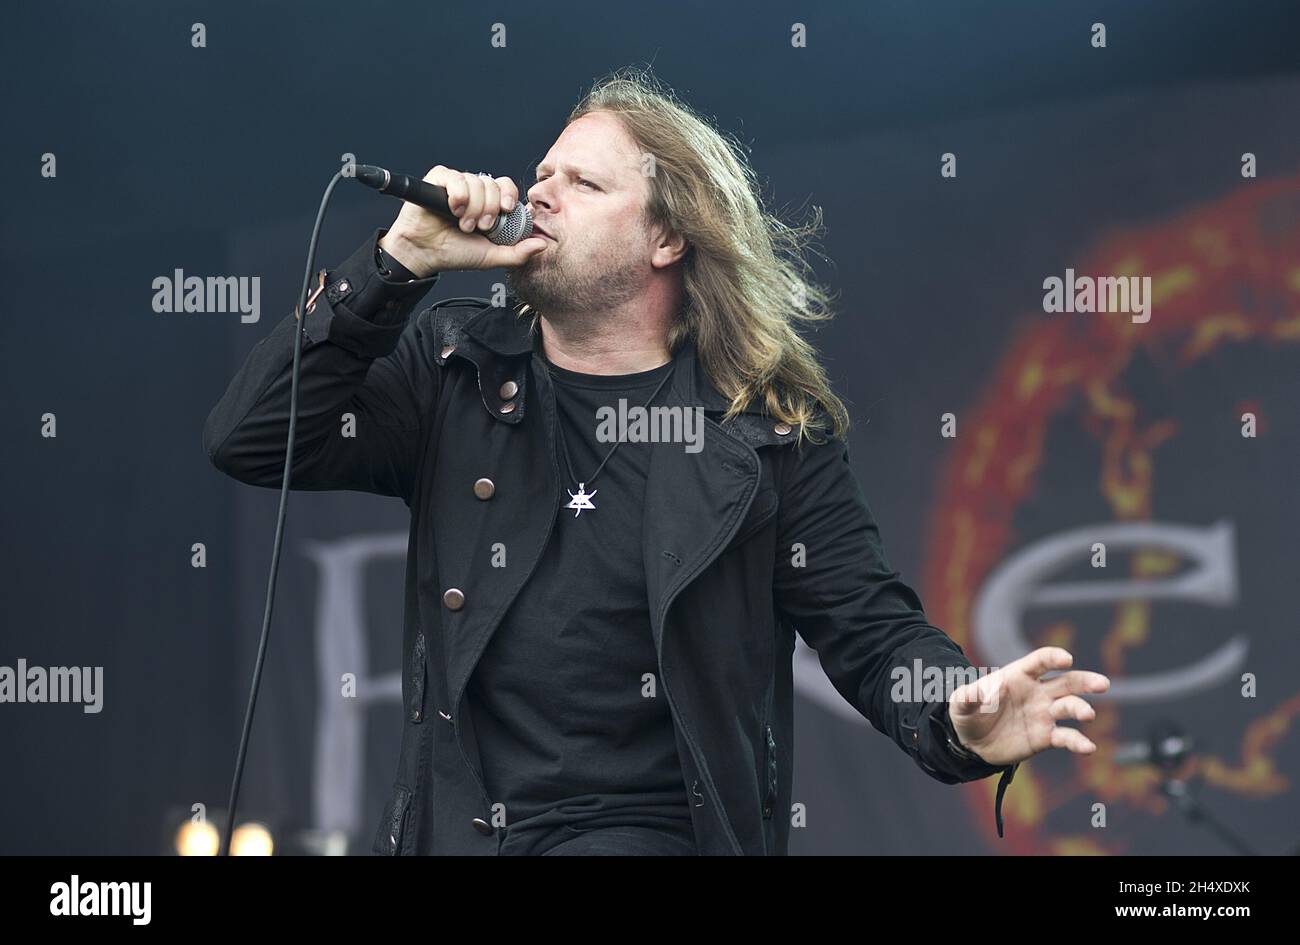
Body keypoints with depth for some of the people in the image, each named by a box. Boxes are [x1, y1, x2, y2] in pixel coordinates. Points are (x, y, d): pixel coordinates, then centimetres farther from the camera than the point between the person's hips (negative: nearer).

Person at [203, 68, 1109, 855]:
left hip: (650, 829, -4)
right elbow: (248, 440, 1)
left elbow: (868, 628, 2)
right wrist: (398, 261, -7)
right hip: (454, 826, 4)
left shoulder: (766, 428, 3)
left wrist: (961, 724, -21)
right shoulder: (459, 370, 10)